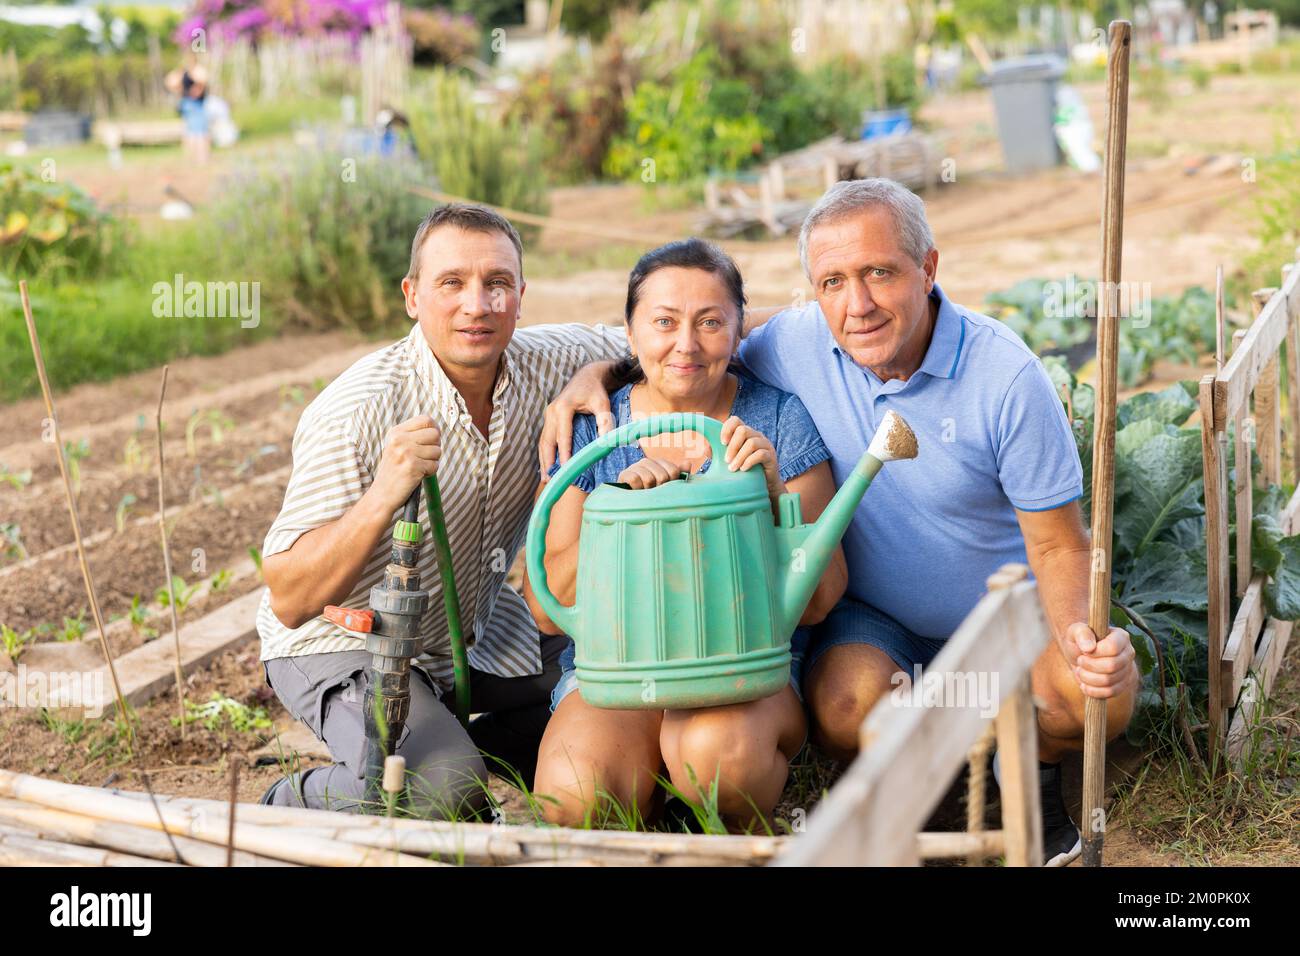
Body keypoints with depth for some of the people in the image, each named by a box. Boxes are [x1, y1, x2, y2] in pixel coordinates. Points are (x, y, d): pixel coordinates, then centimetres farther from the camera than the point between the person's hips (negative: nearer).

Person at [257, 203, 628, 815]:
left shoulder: (547, 365, -12)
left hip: (479, 636, 6)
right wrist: (383, 495, -44)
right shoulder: (354, 413, -28)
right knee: (441, 791, -30)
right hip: (341, 645, -6)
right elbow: (289, 601, -28)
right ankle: (293, 806, 0)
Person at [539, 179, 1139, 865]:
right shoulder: (798, 343, -14)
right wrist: (594, 373, -14)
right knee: (844, 704, -32)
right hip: (873, 615, 1)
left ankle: (1033, 766, 6)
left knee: (1101, 693, -30)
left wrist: (1084, 632, -36)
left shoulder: (1006, 377, -21)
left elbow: (1059, 547, -15)